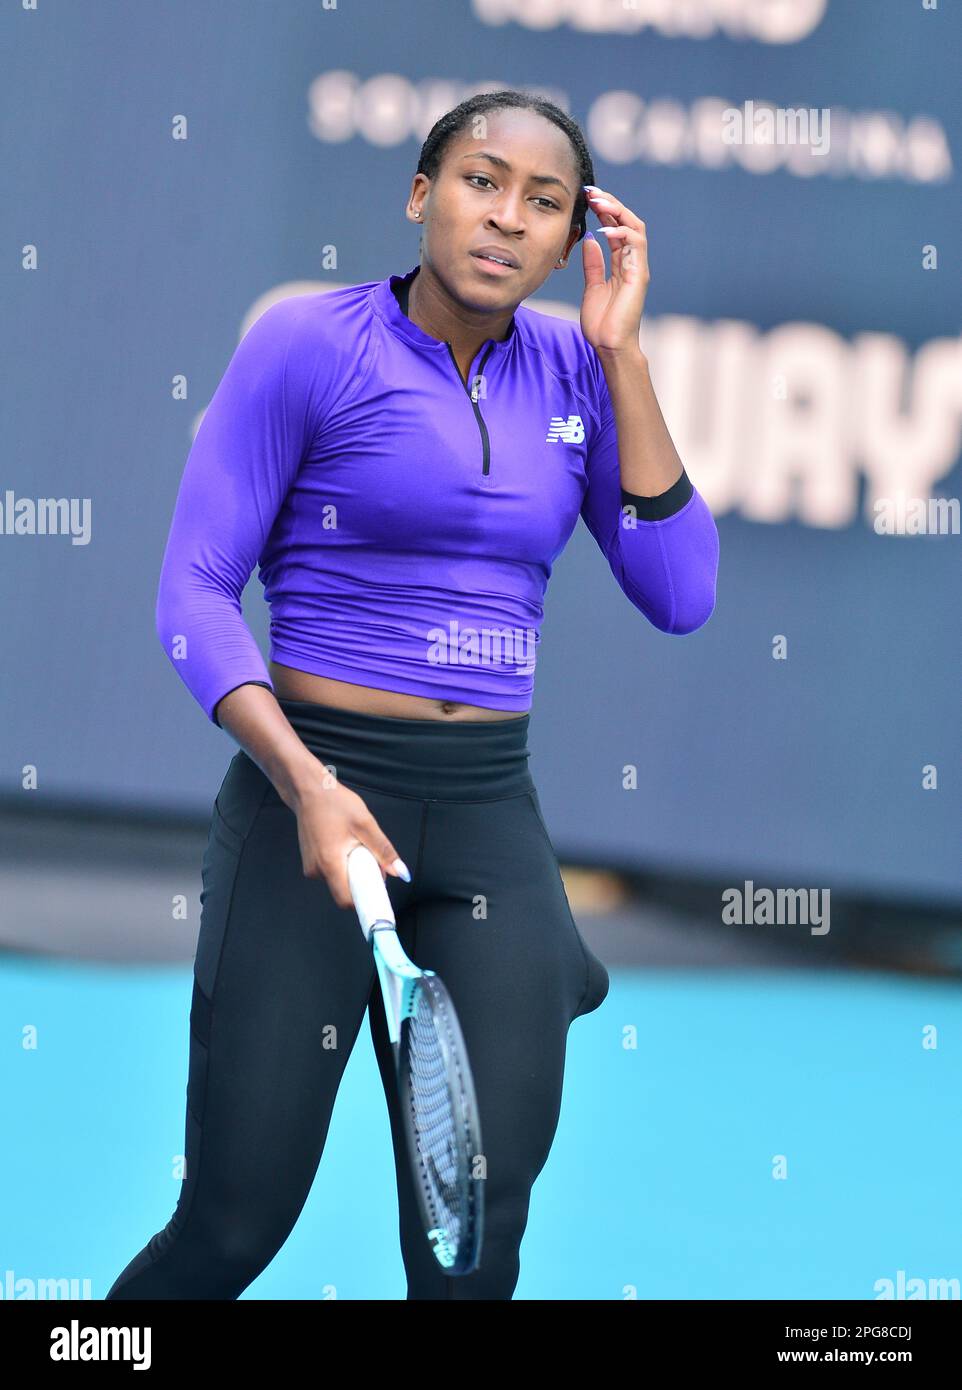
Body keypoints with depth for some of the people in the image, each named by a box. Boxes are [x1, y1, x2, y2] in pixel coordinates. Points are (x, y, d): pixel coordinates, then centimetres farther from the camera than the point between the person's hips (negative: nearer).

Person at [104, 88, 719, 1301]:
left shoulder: (574, 373, 7)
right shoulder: (308, 343, -6)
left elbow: (680, 597, -1)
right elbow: (193, 589, -8)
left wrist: (623, 354, -4)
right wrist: (304, 781, -23)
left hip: (493, 815, 4)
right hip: (310, 790, -4)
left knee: (480, 1233, 0)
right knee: (233, 1228, -6)